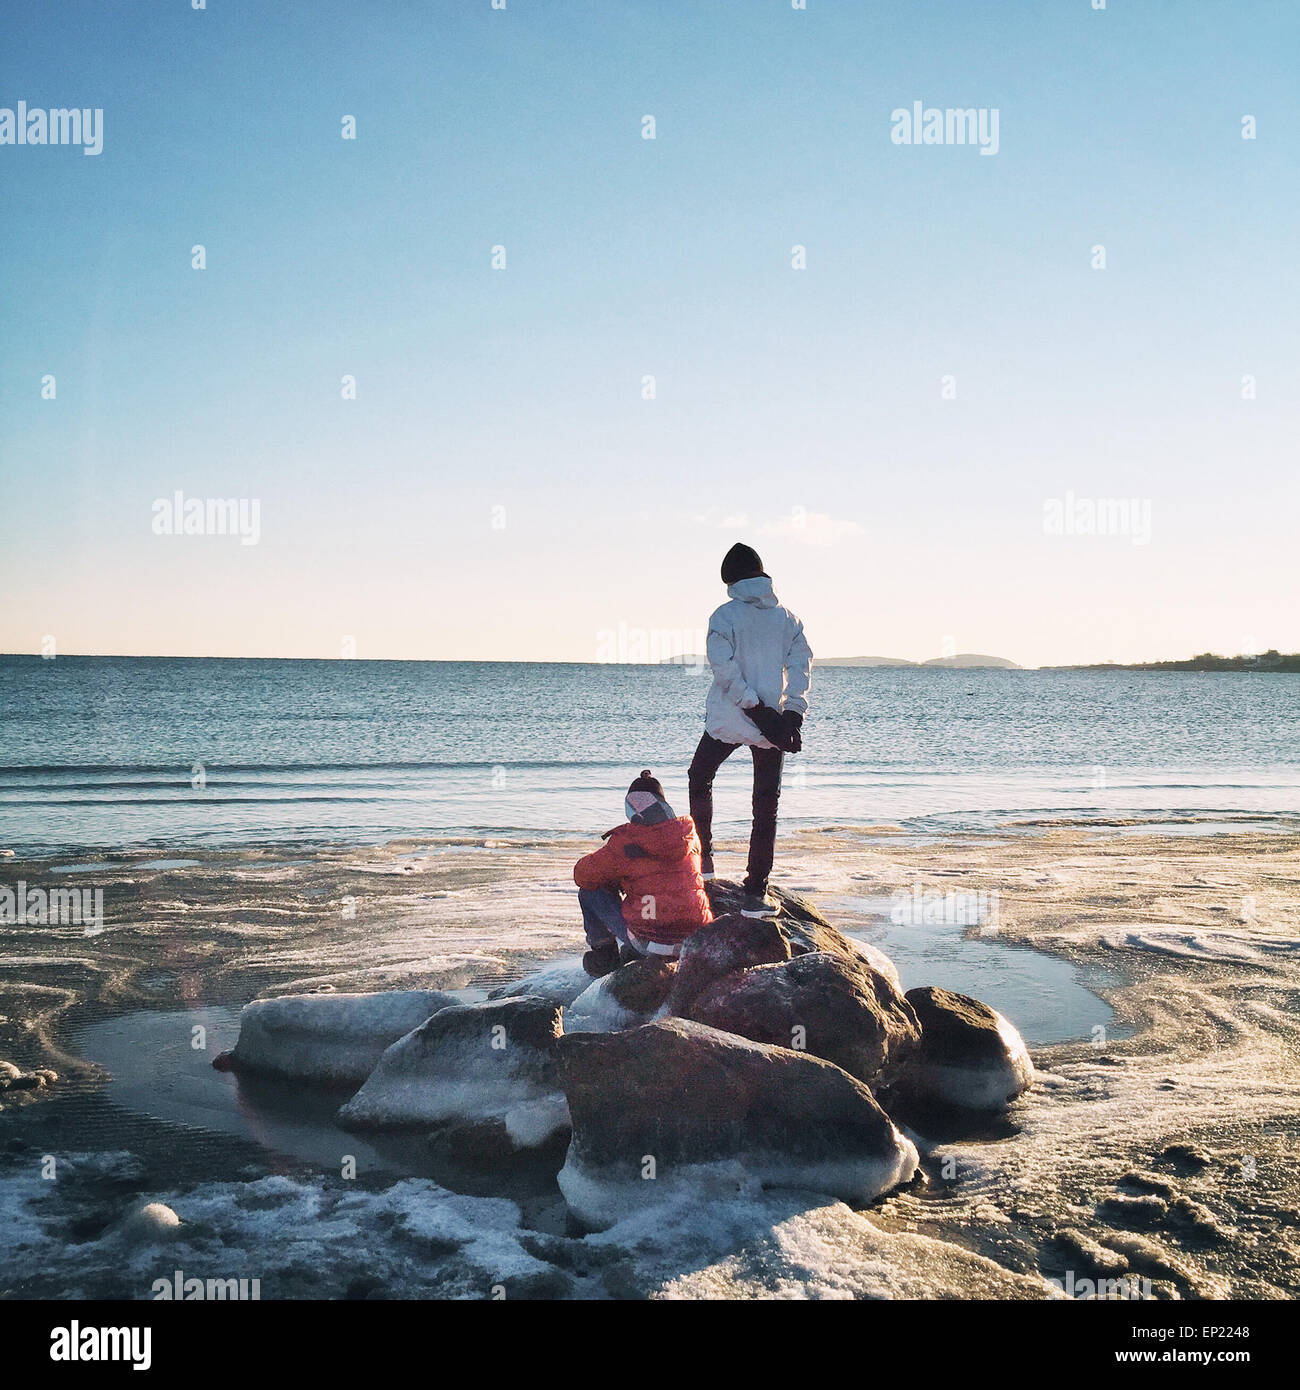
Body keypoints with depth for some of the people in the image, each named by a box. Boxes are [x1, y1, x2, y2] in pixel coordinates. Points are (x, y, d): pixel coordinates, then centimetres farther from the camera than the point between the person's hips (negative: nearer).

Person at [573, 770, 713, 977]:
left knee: (589, 892, 12)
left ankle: (604, 952, 21)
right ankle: (633, 953, 34)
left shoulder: (624, 843, -10)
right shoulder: (687, 831, 5)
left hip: (648, 942, -5)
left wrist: (615, 883, 21)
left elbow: (583, 875, 2)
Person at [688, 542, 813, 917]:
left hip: (727, 719, -2)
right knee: (766, 806, 6)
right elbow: (801, 665, -2)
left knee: (700, 778, 25)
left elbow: (725, 668, -15)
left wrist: (754, 707, -13)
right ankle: (755, 893, 2)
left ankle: (703, 857, 27)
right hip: (771, 729, 2)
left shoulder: (725, 616, -6)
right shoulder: (786, 618, 5)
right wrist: (794, 713, -6)